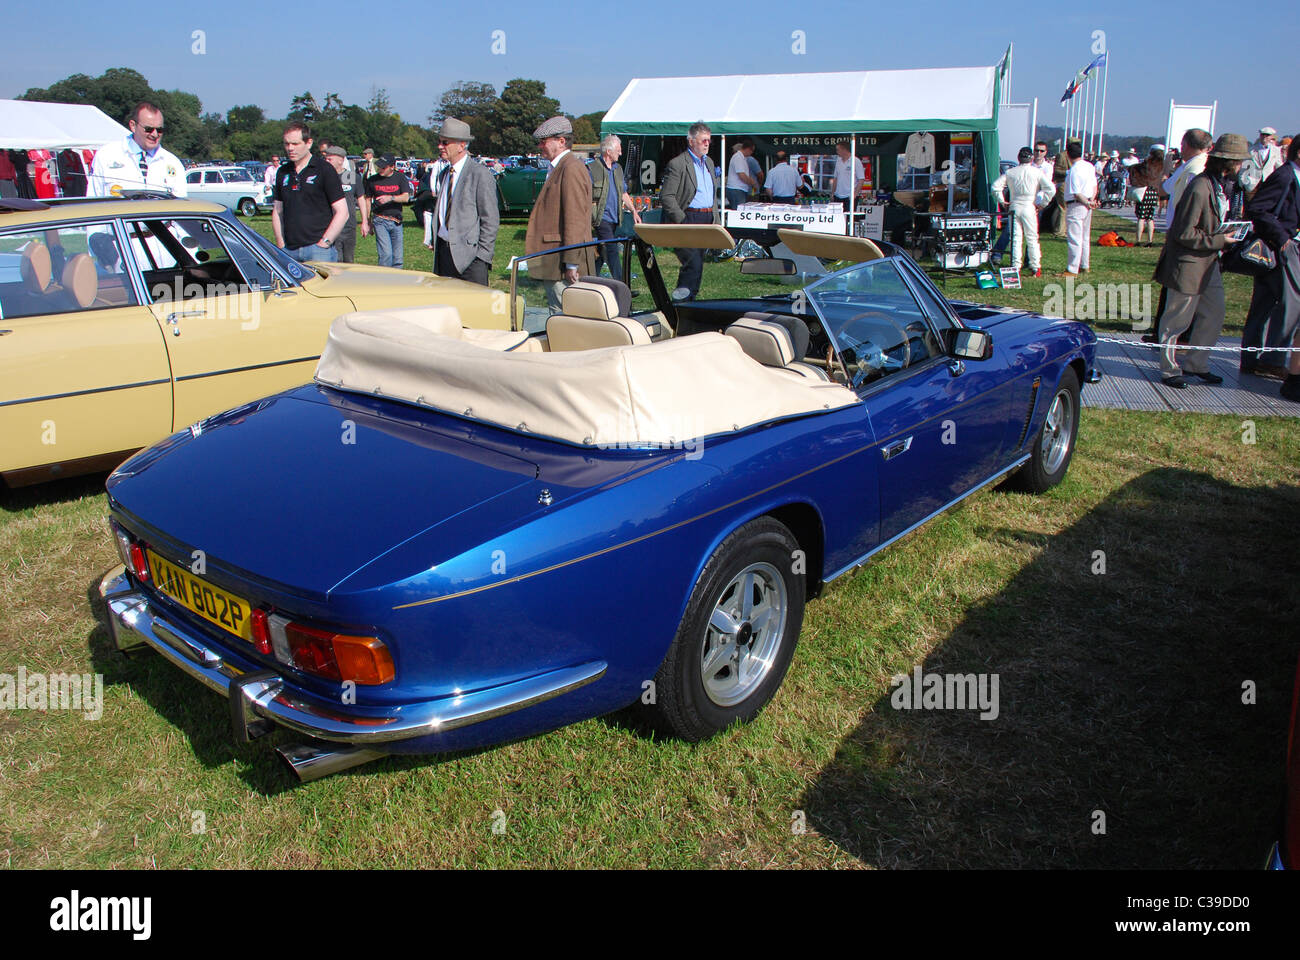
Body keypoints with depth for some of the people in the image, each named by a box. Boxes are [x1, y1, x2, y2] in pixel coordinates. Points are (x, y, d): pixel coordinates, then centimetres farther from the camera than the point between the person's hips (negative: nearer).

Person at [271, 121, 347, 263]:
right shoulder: (282, 172, 15)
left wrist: (324, 242, -10)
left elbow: (342, 212, -5)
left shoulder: (324, 169, -1)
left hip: (318, 249, -5)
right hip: (289, 250, 5)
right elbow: (277, 211, 20)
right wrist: (280, 244, 8)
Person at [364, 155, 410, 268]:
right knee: (386, 254, -13)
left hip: (396, 221, 1)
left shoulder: (400, 178, 4)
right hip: (380, 220, -1)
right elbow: (368, 200, 14)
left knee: (398, 256, 2)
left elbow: (406, 197, -8)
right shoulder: (372, 180, 5)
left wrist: (390, 198, -24)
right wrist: (367, 221, 12)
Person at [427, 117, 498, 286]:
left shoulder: (481, 174, -8)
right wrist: (435, 241, 12)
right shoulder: (443, 173, 16)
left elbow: (491, 220, -10)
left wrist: (482, 255, -14)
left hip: (469, 253, -7)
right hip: (444, 253, 7)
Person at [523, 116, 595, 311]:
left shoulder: (571, 168, -14)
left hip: (565, 263, -10)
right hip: (553, 263, 10)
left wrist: (572, 264, -22)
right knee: (557, 313, 13)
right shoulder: (558, 168, 19)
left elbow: (575, 220, -20)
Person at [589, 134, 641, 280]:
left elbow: (624, 193, 25)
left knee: (600, 253, 11)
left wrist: (633, 211, 16)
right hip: (601, 218, -7)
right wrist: (588, 219, -16)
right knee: (612, 251, -14)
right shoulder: (592, 169, -8)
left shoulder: (618, 169, 16)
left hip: (614, 219, 7)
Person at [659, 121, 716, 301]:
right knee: (693, 264, -17)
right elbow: (666, 196, -14)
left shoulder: (709, 162, 18)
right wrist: (681, 221, -18)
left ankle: (689, 299, 19)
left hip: (706, 220, 8)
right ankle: (680, 301, -11)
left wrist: (713, 218, 18)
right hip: (688, 219, -8)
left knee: (698, 264, 10)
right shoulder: (677, 164, -9)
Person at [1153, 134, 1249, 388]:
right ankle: (1169, 370, 16)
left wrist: (1228, 235, 7)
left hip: (1209, 263, 10)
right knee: (1178, 320, 2)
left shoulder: (1222, 186, 8)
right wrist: (1219, 241, -17)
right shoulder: (1199, 189, -22)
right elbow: (1185, 234, -23)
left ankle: (1195, 364, 27)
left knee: (1214, 315, 14)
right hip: (1188, 264, -10)